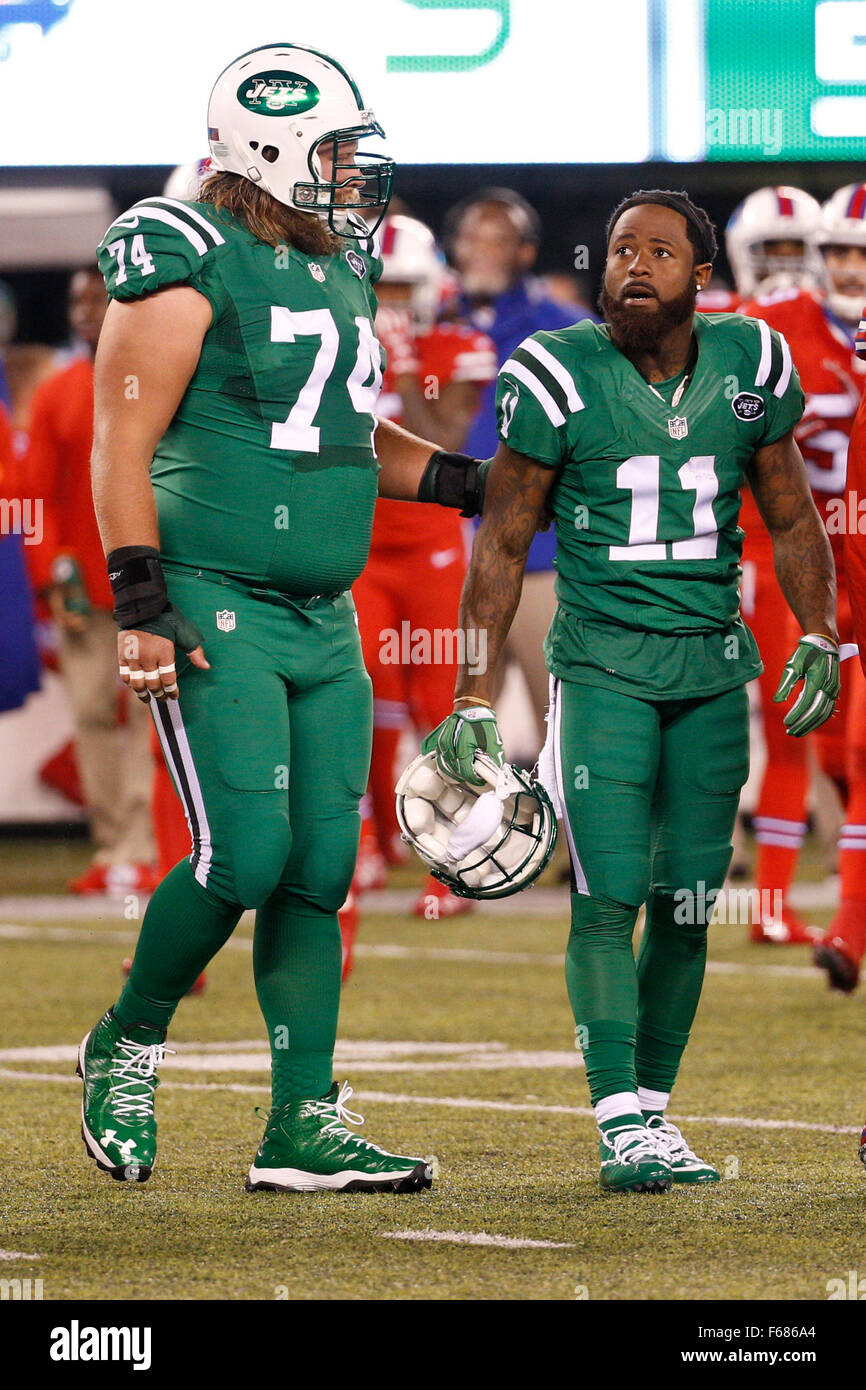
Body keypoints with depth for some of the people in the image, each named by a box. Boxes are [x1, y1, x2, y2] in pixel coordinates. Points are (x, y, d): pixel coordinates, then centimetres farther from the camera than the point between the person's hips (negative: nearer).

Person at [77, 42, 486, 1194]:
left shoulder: (339, 268, 14)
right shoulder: (190, 265, -11)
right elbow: (125, 445, -13)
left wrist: (474, 484, 16)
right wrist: (142, 604, -18)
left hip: (322, 621, 8)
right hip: (214, 613, -8)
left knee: (320, 873, 4)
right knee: (245, 856, -14)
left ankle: (306, 1129, 7)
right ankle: (127, 1050, 10)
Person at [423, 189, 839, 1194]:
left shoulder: (748, 367, 3)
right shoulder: (560, 379, -6)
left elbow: (791, 518, 15)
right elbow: (502, 545, -1)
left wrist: (819, 638, 1)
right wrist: (474, 701, -4)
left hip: (713, 667, 3)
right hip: (602, 662, -3)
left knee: (686, 904, 5)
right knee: (609, 895, -11)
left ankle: (653, 1109, 16)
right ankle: (621, 1125, -11)